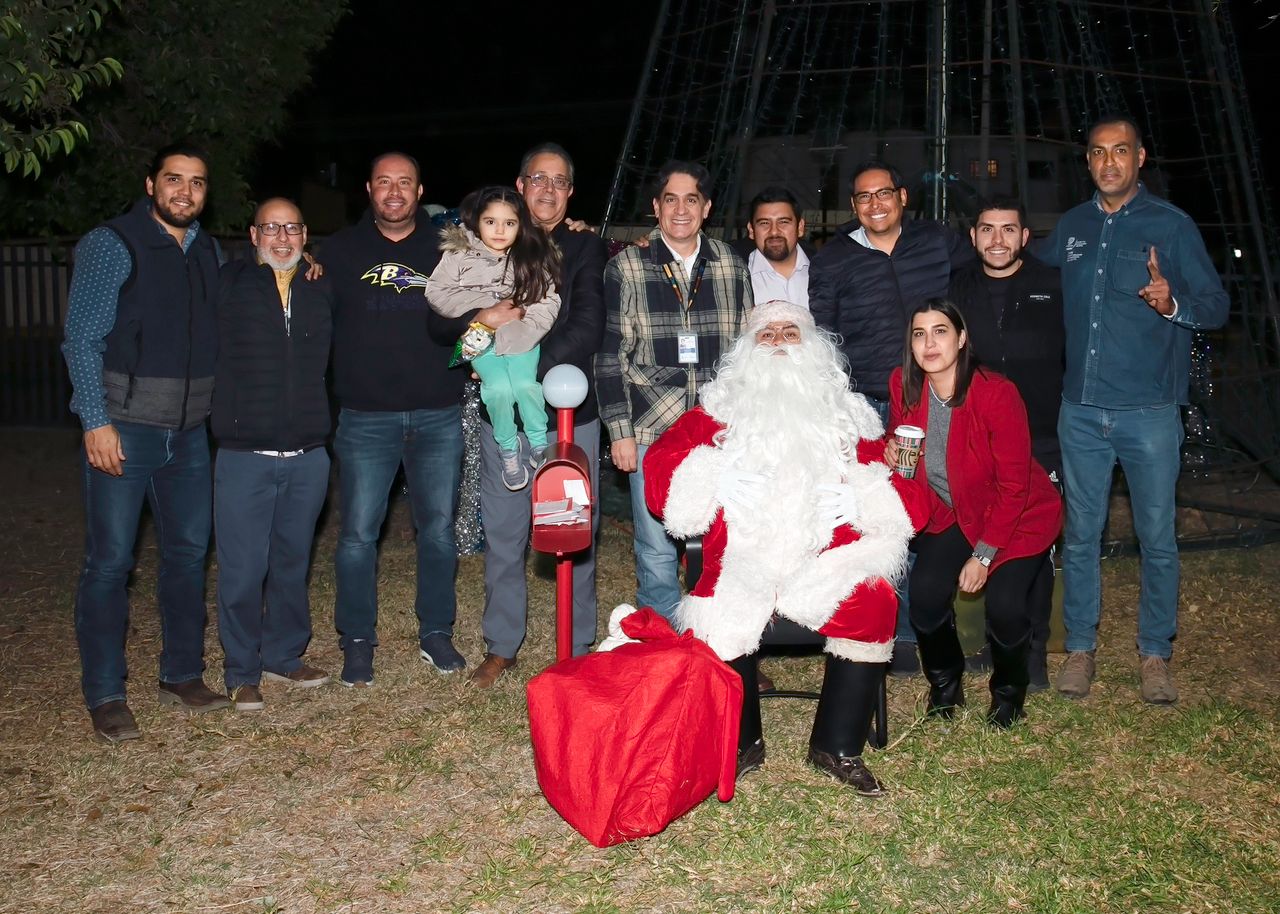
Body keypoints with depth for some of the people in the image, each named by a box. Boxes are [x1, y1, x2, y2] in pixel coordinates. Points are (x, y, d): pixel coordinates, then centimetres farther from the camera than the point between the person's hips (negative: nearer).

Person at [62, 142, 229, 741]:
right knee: (110, 562, -2)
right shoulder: (111, 246, -6)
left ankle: (182, 676, 24)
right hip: (122, 428, -6)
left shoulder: (210, 253, 11)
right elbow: (83, 339, -9)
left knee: (189, 552, 11)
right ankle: (105, 697, 8)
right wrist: (97, 423, -16)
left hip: (189, 431, 6)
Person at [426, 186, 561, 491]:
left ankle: (540, 446, 0)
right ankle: (508, 450, -1)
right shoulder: (459, 254, -3)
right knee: (500, 388, -24)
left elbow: (548, 304, -4)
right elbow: (437, 294, -9)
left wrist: (514, 333, -18)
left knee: (526, 384, -24)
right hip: (482, 340, -1)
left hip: (520, 339, 1)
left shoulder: (533, 258, 1)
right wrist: (487, 306, -14)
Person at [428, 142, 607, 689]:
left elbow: (587, 330, -10)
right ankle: (501, 648, 23)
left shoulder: (586, 250, 4)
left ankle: (579, 650, 19)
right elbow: (440, 323, 4)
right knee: (503, 540, 8)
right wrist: (480, 320, -18)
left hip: (571, 417, -1)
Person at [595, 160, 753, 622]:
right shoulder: (626, 269, 1)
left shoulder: (731, 267, 8)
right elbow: (610, 355, 0)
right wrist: (620, 431, -5)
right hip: (652, 430, -2)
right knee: (656, 548, 4)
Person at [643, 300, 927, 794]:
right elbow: (661, 463, 3)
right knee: (717, 625, -26)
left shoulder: (846, 414, 18)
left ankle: (838, 746, -9)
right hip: (743, 556, 0)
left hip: (828, 553, 0)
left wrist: (857, 497, -11)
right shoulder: (721, 410, 17)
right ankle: (742, 744, 2)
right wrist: (715, 479, -13)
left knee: (873, 604, -27)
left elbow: (900, 491, 9)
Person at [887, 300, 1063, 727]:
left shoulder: (997, 394, -27)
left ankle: (1009, 691, 12)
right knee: (925, 595, -17)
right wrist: (892, 452, -18)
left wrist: (983, 555, -17)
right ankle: (945, 683, 14)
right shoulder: (903, 386, -13)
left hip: (1018, 517, -4)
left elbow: (1014, 486, -20)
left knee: (1005, 606, -22)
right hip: (952, 513, 4)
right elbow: (899, 441, 8)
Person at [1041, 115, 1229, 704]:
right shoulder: (1070, 227, 10)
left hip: (1149, 412, -3)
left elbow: (1217, 305, -3)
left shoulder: (1171, 225, -1)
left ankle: (1155, 654, 18)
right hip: (1081, 410, 3)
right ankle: (1080, 648, 21)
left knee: (1157, 538, 3)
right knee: (1081, 535, 8)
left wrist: (1174, 304, -23)